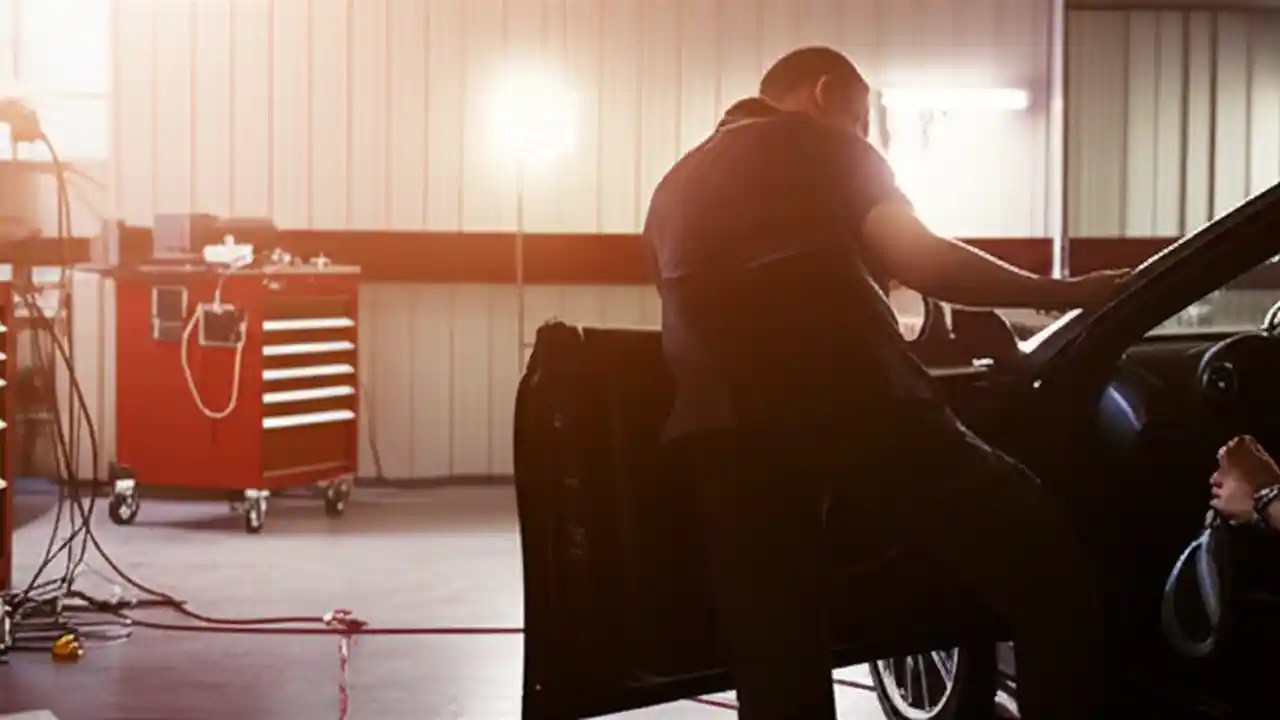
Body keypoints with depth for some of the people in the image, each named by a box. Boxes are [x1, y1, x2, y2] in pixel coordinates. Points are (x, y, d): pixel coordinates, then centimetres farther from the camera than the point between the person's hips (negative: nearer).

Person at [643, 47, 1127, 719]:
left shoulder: (676, 185, 33)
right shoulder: (819, 145, 17)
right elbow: (919, 260, 3)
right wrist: (1069, 292, 12)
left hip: (723, 426, 6)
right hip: (851, 399, -5)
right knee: (1050, 572, 2)